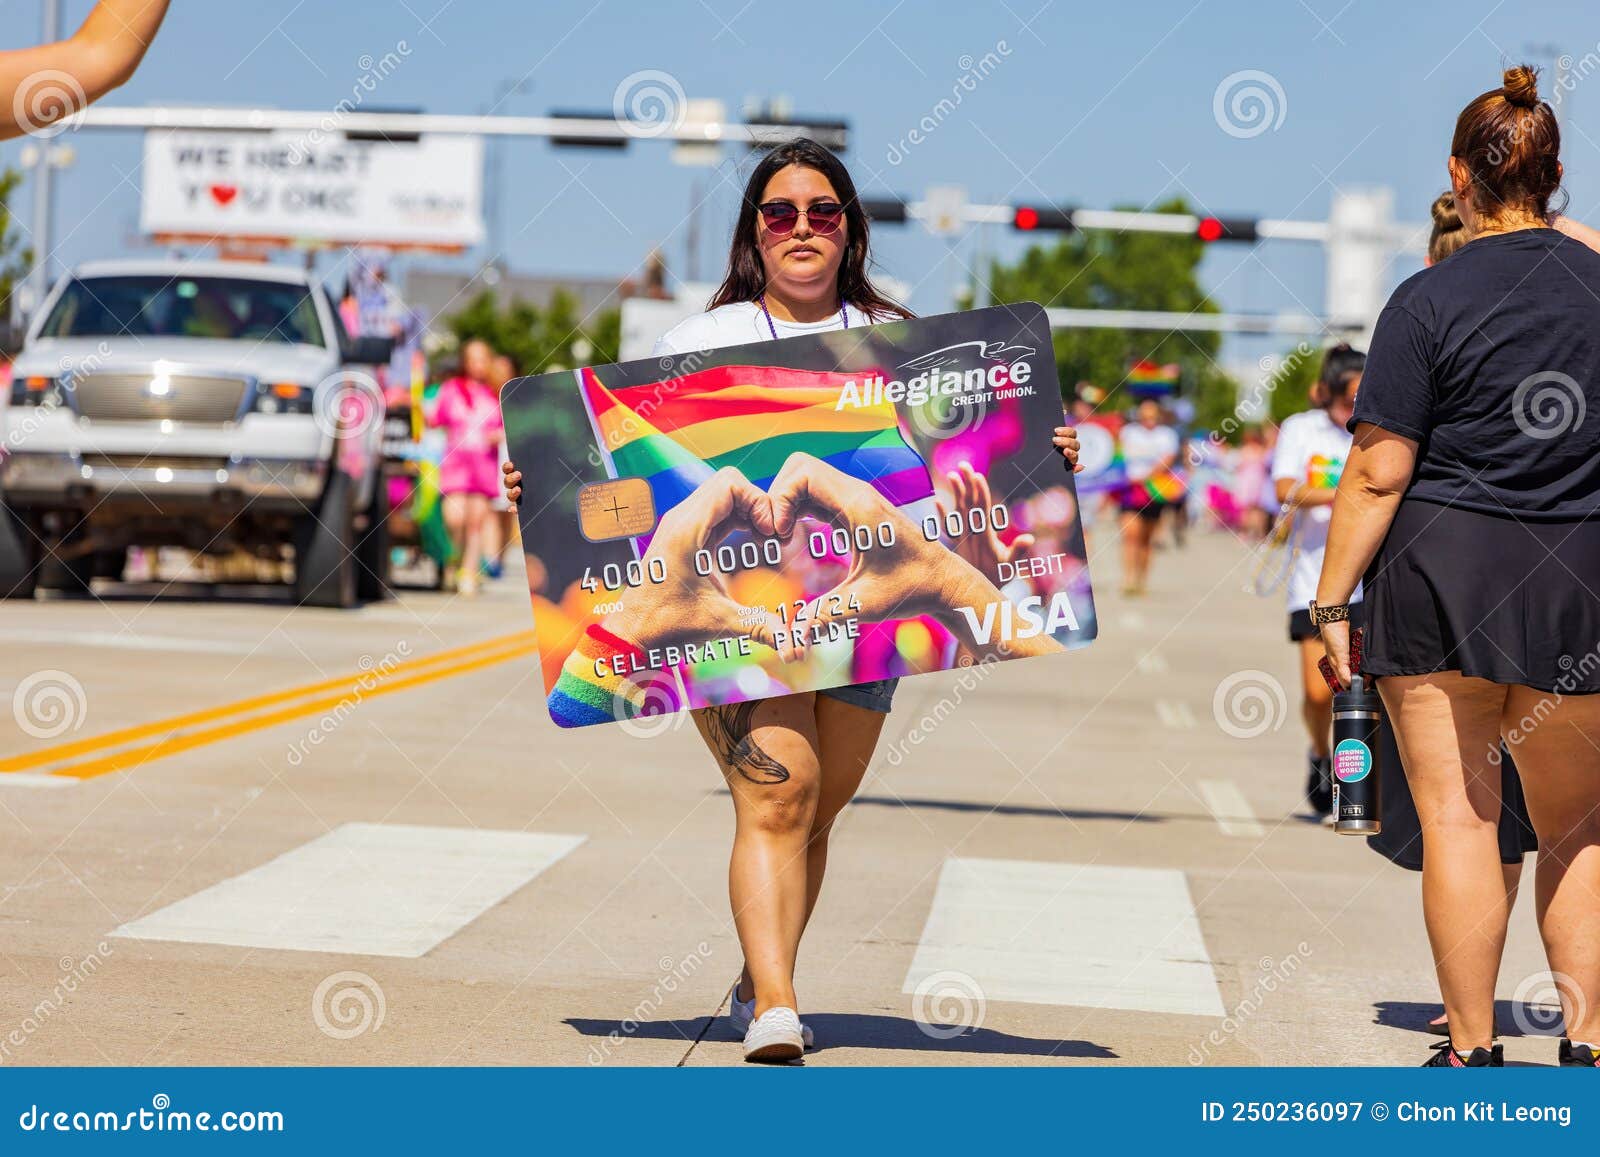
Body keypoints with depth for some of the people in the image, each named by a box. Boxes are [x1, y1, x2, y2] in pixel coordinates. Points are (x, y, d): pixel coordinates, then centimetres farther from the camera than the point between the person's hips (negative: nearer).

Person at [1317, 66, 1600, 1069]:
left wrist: (1332, 603, -4)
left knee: (1457, 813, 2)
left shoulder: (1430, 300, -8)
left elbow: (1379, 472, -9)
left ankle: (1473, 1053, 4)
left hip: (1444, 572, -3)